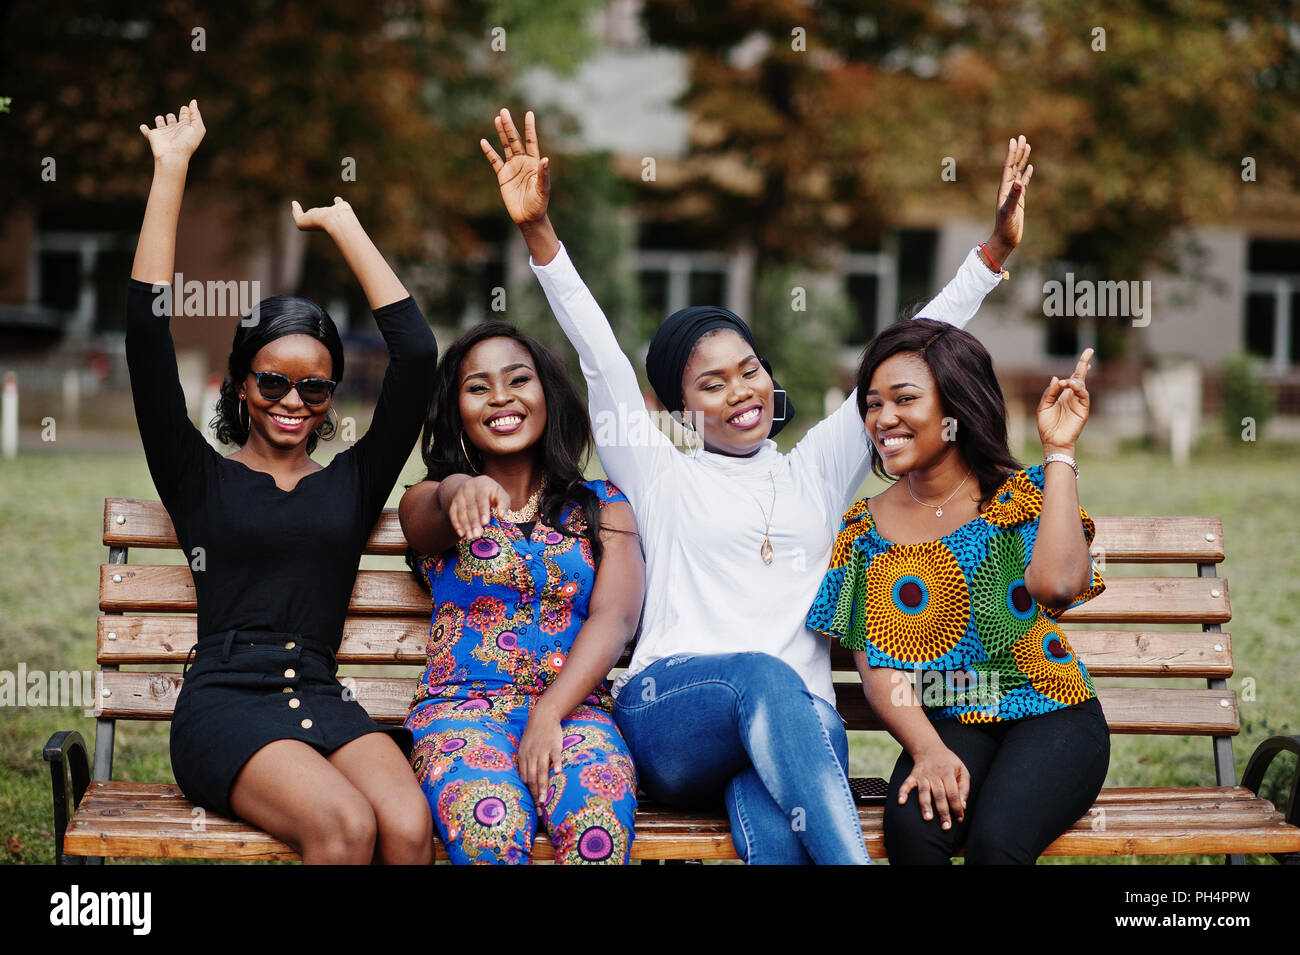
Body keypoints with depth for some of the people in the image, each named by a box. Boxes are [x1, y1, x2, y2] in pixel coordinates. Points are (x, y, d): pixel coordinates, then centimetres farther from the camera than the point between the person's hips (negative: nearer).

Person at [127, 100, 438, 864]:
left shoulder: (352, 482, 21)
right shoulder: (201, 479, 15)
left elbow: (417, 353, 14)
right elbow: (148, 334, 8)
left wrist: (343, 224, 19)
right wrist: (171, 172, 9)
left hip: (326, 702, 3)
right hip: (227, 700, -2)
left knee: (411, 830, -31)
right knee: (346, 824, -33)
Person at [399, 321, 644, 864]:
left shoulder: (602, 507, 15)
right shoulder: (427, 503, 13)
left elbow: (615, 619, -1)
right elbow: (443, 500, -14)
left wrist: (548, 715, -17)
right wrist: (463, 492, -41)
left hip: (572, 707, 1)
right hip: (462, 705, 0)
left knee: (599, 820, -36)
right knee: (490, 828, -36)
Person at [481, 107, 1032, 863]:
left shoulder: (817, 469, 25)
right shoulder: (661, 474, 19)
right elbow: (600, 357, 8)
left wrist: (995, 250, 16)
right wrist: (538, 232, -2)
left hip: (795, 717, 2)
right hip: (672, 710, -2)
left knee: (775, 826, -36)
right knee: (764, 675, -39)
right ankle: (850, 858, -50)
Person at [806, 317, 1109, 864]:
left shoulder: (1022, 495, 0)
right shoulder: (869, 526, 7)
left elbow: (1056, 583, -23)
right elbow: (878, 667, 1)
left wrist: (1058, 450, -15)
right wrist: (929, 751, -18)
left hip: (1051, 719, -2)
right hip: (947, 725, 2)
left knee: (995, 839, -32)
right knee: (910, 828, -30)